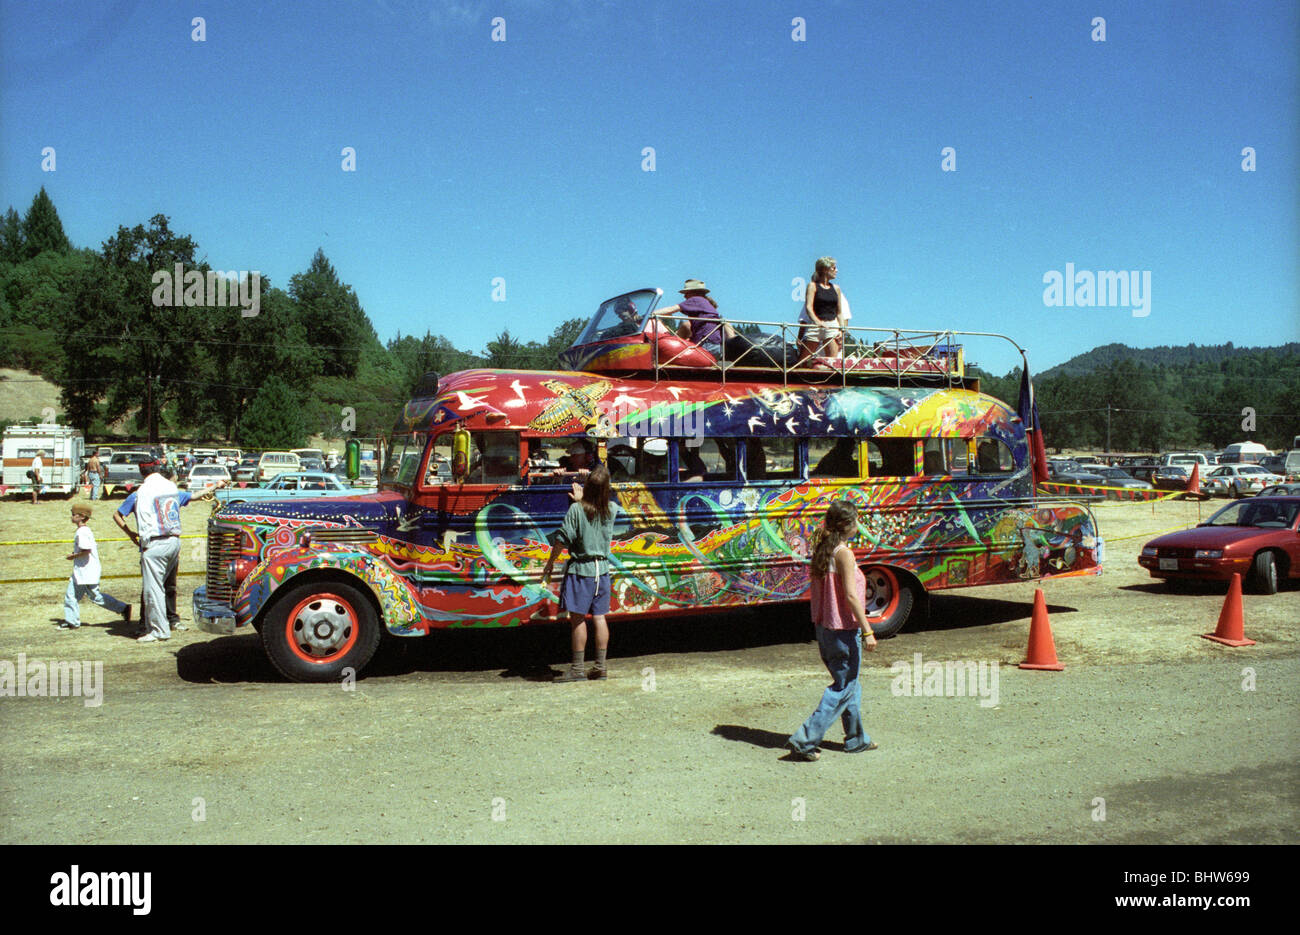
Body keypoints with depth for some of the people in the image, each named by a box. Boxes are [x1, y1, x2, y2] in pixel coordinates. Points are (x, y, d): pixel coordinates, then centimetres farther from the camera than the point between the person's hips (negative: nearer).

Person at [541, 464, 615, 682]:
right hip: (602, 569, 5)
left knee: (577, 618, -1)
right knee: (599, 617, 9)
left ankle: (577, 669, 1)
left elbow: (561, 540, -11)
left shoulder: (576, 509, -12)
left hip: (580, 569, -5)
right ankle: (600, 667, 12)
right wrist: (580, 500, 32)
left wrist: (549, 565, 1)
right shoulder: (610, 511, 2)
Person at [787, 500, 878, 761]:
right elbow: (850, 595, -20)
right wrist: (867, 631, -17)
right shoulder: (844, 553, -17)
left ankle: (856, 739, 30)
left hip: (824, 628, 8)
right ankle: (806, 739, -4)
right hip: (843, 629, -8)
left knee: (848, 683, 20)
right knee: (844, 688, 0)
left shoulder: (820, 550, 7)